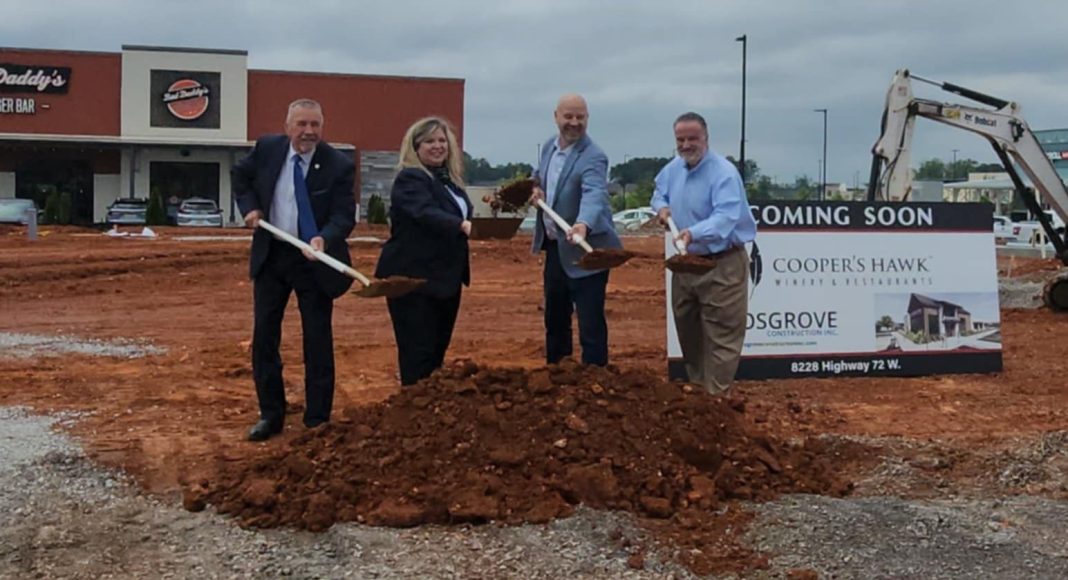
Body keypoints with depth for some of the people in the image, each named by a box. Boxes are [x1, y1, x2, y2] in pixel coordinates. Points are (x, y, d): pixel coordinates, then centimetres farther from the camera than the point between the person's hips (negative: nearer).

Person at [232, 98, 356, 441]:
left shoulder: (339, 165, -14)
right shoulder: (267, 149, -3)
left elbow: (344, 215, -18)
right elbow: (240, 175, 16)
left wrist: (324, 238, -37)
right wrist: (249, 206, 0)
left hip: (314, 259, -3)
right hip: (270, 255, 3)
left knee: (318, 341, 4)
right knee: (264, 336, 7)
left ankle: (317, 421, 15)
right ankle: (271, 415, 20)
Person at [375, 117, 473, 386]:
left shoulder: (450, 179, 13)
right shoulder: (410, 178, -13)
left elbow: (460, 215, 20)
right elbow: (427, 214, -31)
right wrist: (463, 226, -45)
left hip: (445, 278, 9)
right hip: (414, 278, -8)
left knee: (438, 351, 14)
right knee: (418, 354, -6)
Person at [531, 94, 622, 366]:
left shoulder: (593, 157, -21)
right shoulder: (549, 146, 4)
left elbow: (594, 195, -38)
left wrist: (583, 224, -58)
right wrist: (537, 188, 0)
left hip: (584, 251, -8)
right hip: (554, 247, 8)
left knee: (590, 323, -6)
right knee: (554, 318, 20)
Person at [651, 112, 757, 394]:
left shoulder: (724, 173, -21)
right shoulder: (673, 169, 4)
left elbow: (725, 217, -34)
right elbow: (659, 191, 24)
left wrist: (694, 233, -50)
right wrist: (662, 207, 1)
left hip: (722, 265, -8)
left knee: (721, 335, -5)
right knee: (687, 331, 19)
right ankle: (696, 385, 35)